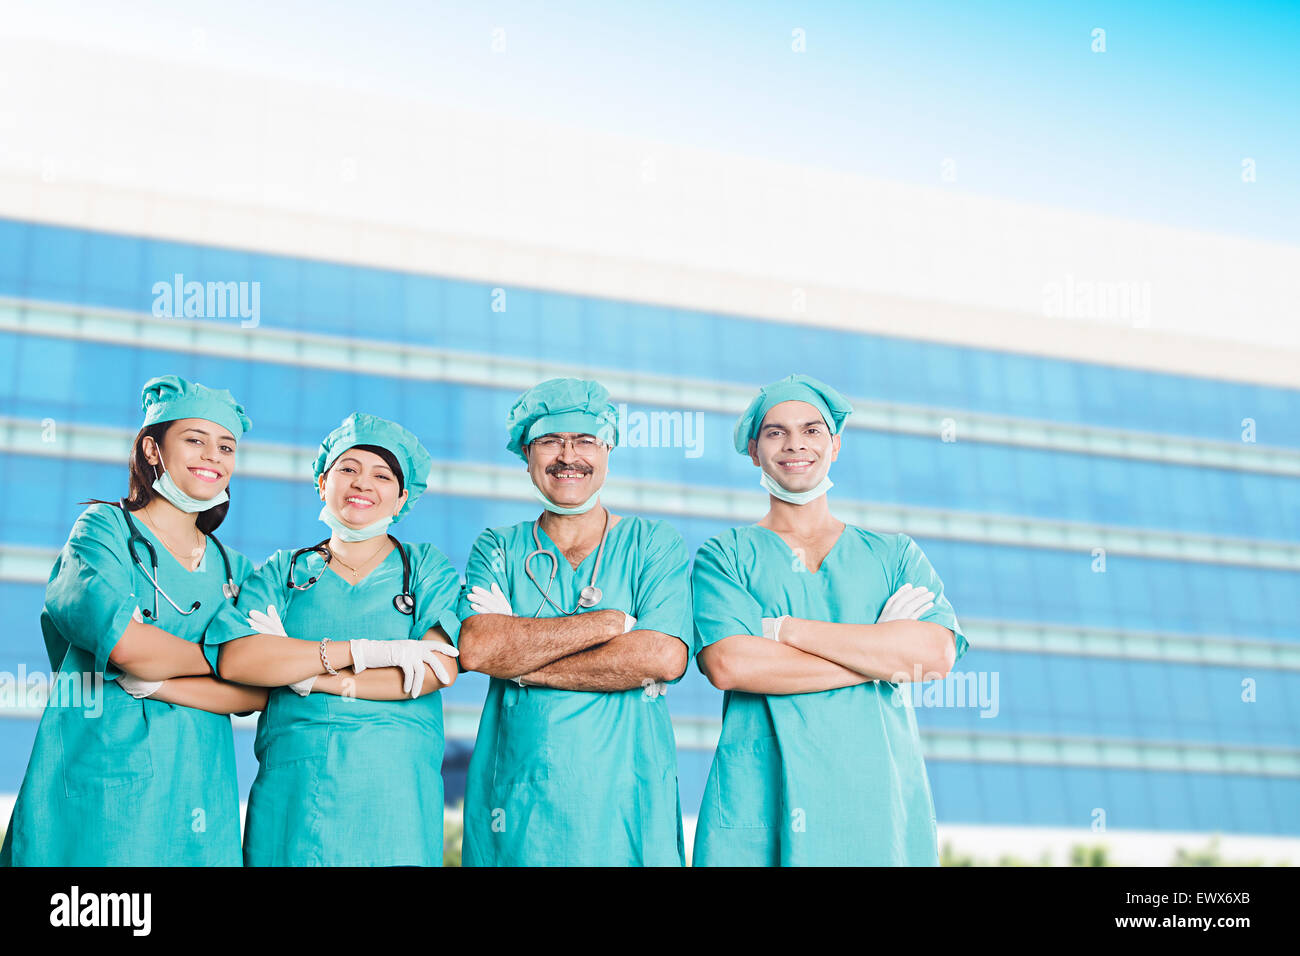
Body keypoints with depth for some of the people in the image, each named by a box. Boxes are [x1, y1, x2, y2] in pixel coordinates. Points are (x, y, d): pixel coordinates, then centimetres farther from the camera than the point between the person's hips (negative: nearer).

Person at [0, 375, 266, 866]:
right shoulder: (105, 528, 1)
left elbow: (257, 693, 2)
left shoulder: (234, 569, 14)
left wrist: (157, 683, -12)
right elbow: (121, 640, -18)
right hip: (101, 781, -4)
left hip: (199, 793, 4)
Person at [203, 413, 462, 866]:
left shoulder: (427, 568, 10)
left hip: (394, 796, 0)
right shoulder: (283, 571, 12)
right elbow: (234, 658, -7)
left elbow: (440, 668, -7)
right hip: (291, 791, 1)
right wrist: (365, 651, -14)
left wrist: (314, 678, -10)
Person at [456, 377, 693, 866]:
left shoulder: (654, 544, 5)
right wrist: (612, 622, -14)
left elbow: (664, 657, -11)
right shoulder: (499, 549, 9)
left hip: (625, 802, -1)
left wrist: (523, 667, -10)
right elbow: (475, 647, -10)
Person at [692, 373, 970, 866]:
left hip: (880, 805, 2)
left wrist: (783, 629, -8)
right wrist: (882, 658, -8)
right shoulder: (724, 556, 9)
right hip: (760, 804, -1)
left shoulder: (894, 554, 13)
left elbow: (937, 653, -5)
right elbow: (727, 663, -9)